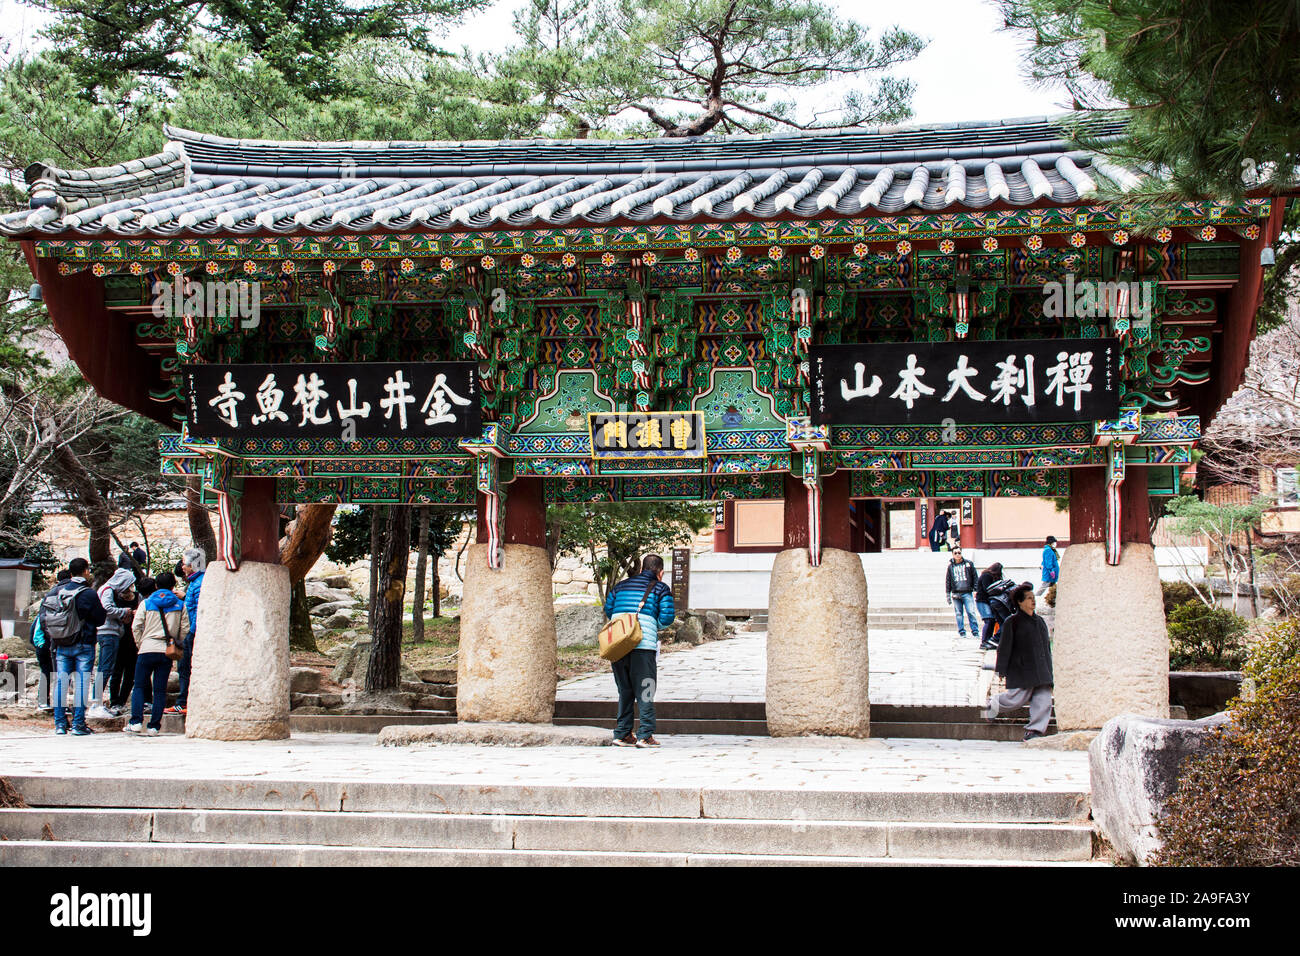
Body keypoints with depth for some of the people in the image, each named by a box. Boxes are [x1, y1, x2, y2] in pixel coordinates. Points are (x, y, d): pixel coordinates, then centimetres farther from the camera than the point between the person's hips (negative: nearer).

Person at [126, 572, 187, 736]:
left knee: (139, 686, 7)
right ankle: (154, 726, 1)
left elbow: (136, 627, 1)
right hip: (167, 652, 1)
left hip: (148, 649, -1)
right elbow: (185, 628, 4)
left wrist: (140, 645, 12)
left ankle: (136, 722, -5)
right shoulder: (180, 605, 5)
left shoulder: (146, 603, 3)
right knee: (160, 690, 5)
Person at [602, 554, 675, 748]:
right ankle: (645, 735, -2)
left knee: (624, 690, 15)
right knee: (645, 692, 2)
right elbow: (667, 617, -3)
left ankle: (622, 734, 15)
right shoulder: (661, 589, 7)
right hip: (644, 646, -4)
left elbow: (608, 610, 15)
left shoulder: (620, 586, 20)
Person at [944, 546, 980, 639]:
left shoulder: (968, 564, 8)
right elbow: (947, 581, 14)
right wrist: (948, 594, 8)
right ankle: (961, 632, 8)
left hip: (967, 593, -2)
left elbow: (975, 578, 10)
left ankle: (975, 631, -4)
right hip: (956, 594, 2)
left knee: (971, 612, -9)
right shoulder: (950, 566, 11)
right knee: (959, 614, 2)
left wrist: (975, 590, 2)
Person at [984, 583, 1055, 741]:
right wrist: (1002, 670, -8)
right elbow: (1004, 648, -4)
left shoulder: (1039, 621, 18)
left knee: (1043, 699, -5)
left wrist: (1048, 671, 21)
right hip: (1021, 670, -6)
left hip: (1041, 671, 6)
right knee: (1018, 698, -9)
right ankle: (994, 705, 20)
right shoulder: (1012, 622, -2)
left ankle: (1034, 730, -2)